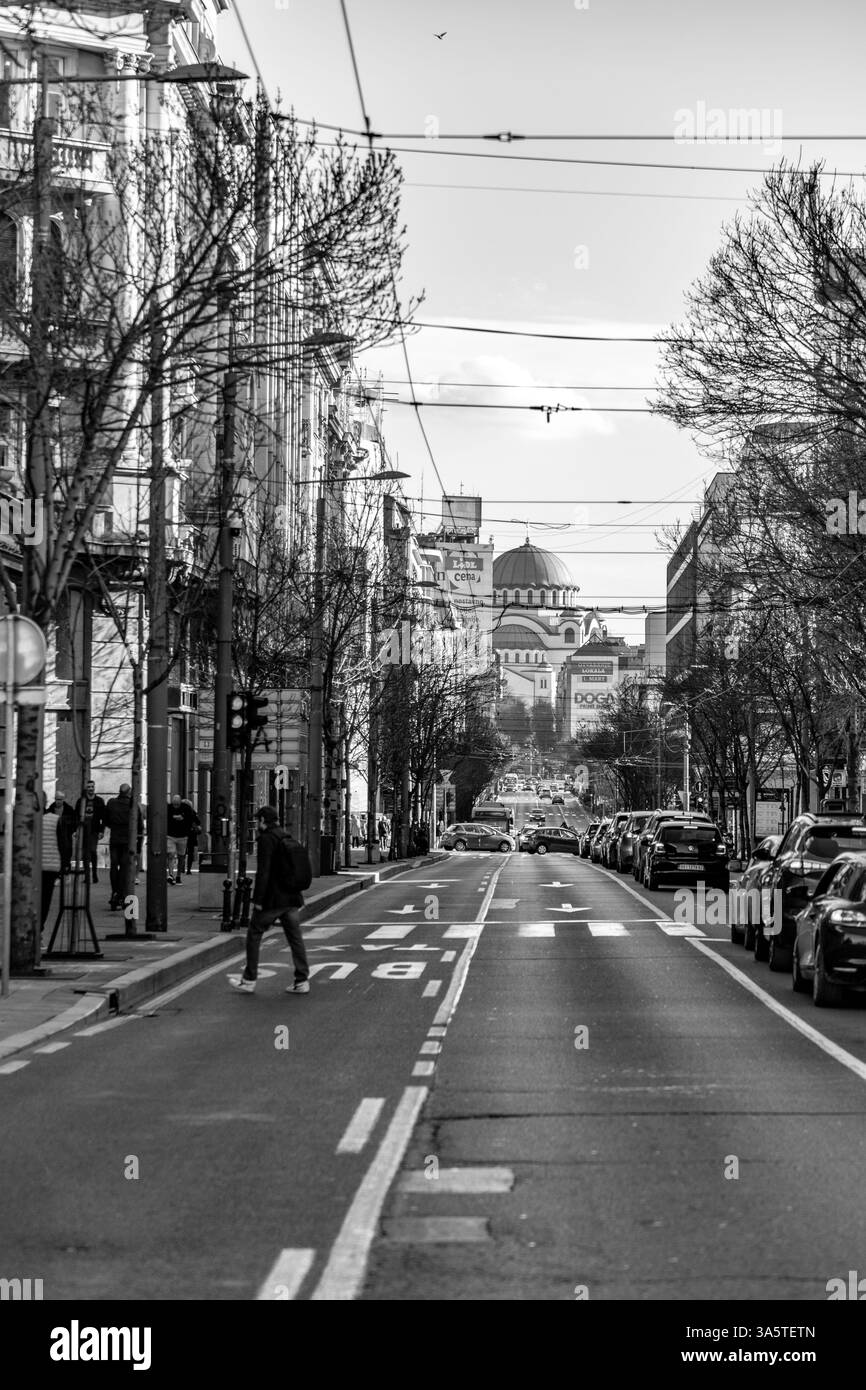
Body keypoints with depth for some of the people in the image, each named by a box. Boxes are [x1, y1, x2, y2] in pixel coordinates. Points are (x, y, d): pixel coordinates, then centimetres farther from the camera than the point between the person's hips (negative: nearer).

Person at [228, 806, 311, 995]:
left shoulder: (267, 839, -12)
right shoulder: (288, 838, 14)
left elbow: (263, 872, -18)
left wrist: (258, 899, -15)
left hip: (272, 899, -7)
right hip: (292, 898, 7)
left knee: (254, 935, 5)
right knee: (295, 938, 8)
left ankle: (249, 980, 8)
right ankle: (302, 981, 6)